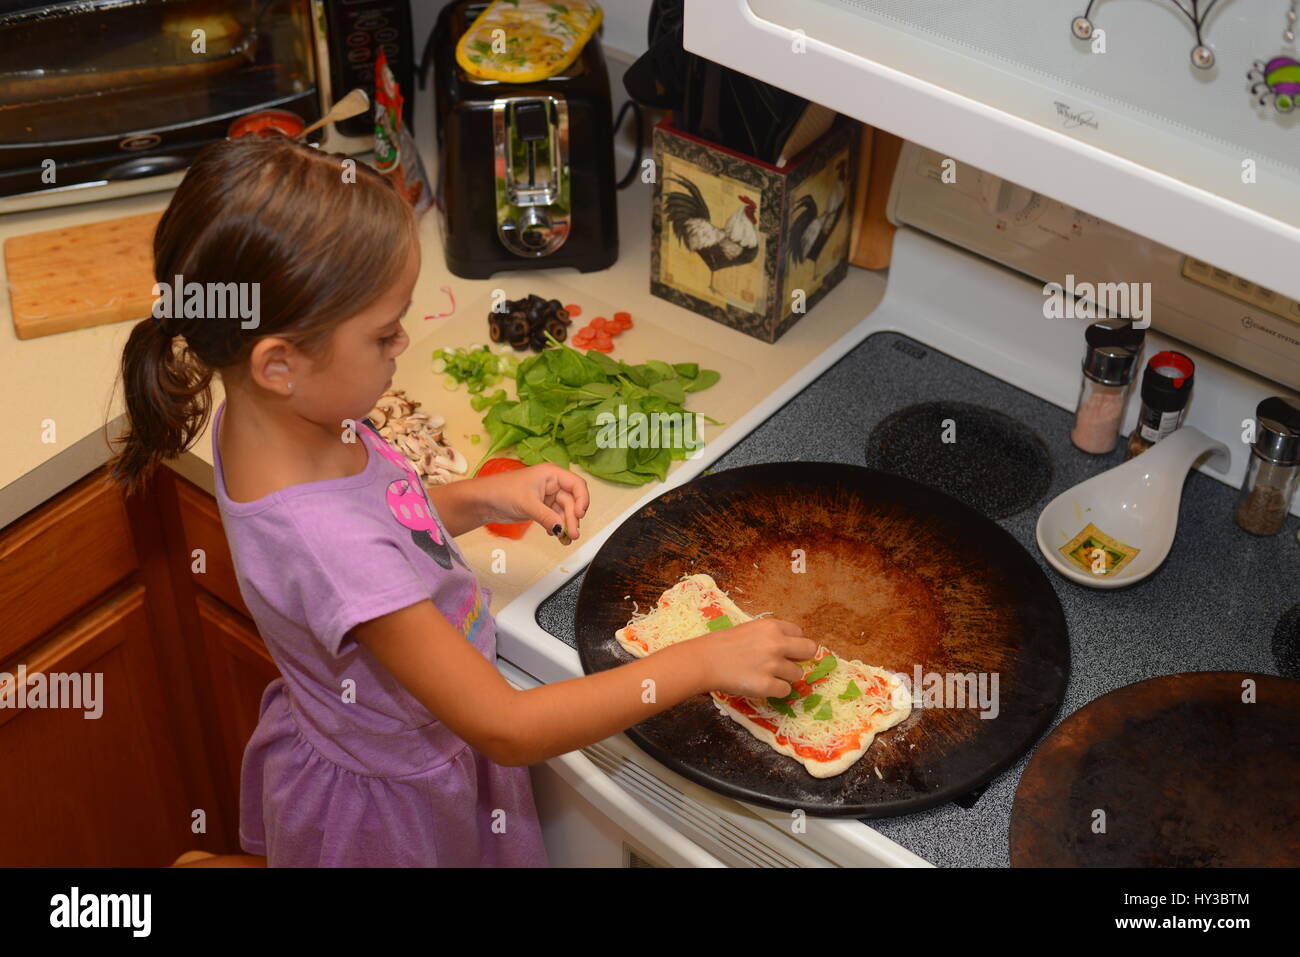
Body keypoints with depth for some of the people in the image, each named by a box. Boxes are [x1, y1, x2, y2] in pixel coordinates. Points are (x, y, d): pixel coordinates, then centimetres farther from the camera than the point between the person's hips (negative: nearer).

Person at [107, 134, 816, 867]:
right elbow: (507, 729, -34)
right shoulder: (327, 544, -40)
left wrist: (483, 498, -8)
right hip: (391, 812, -7)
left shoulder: (265, 415, -15)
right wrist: (705, 662, -29)